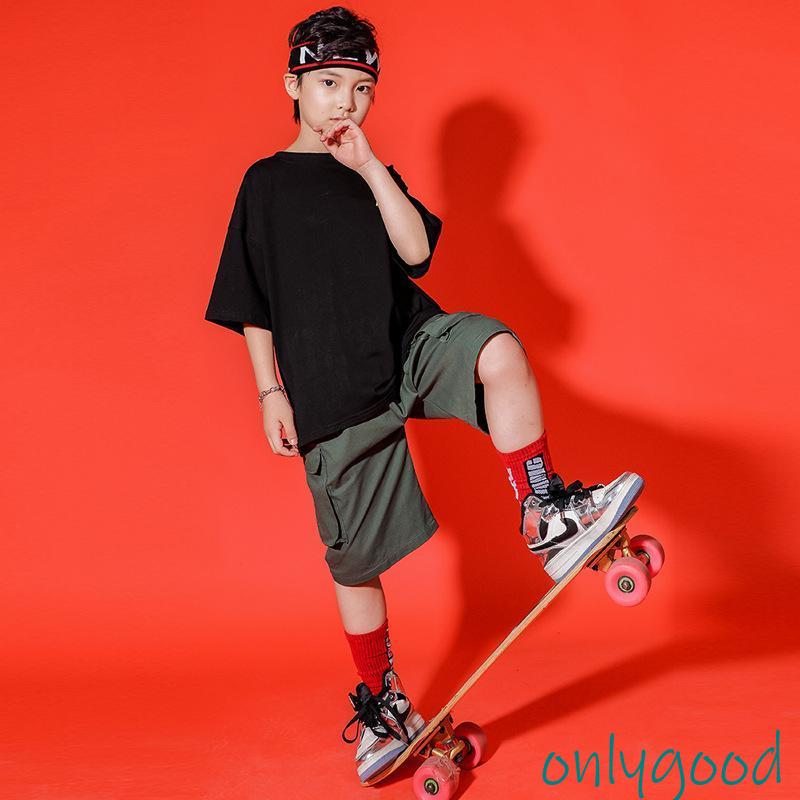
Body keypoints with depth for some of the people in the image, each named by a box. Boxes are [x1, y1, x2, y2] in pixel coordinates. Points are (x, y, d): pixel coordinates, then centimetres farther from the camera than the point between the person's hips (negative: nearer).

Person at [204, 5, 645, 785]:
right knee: (355, 557, 4)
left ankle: (546, 517, -24)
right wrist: (272, 392, -2)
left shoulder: (375, 176, 14)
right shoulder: (267, 183, 4)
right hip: (332, 387, -2)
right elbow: (252, 306, 4)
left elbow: (417, 251, -4)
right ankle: (382, 703, 23)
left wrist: (370, 166, -9)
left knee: (499, 349, -33)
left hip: (409, 343, 2)